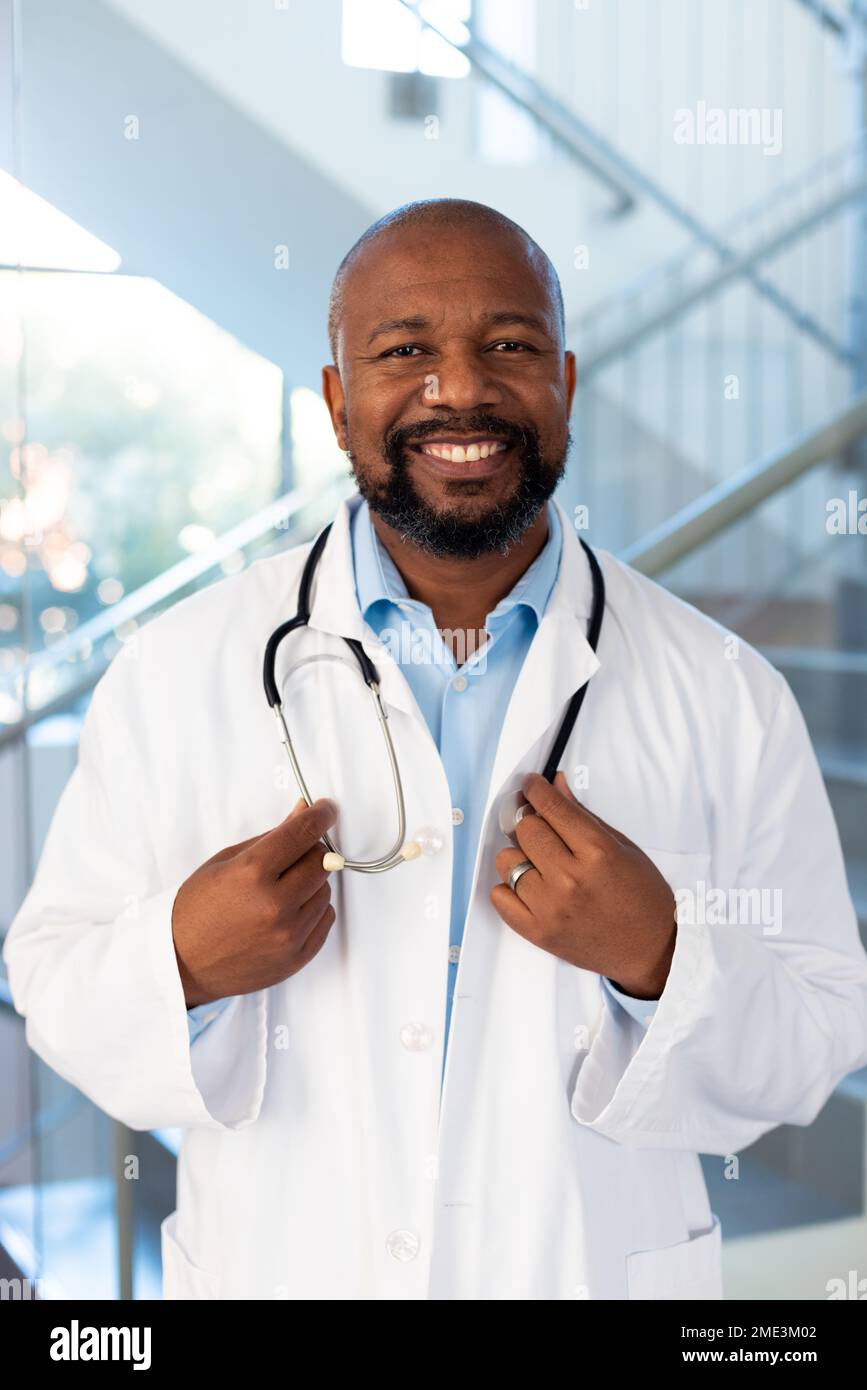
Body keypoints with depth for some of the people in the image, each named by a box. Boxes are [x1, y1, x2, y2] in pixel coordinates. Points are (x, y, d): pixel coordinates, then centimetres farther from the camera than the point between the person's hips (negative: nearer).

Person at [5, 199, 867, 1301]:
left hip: (597, 1266, 0)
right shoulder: (175, 671, -10)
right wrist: (181, 963, -24)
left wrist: (659, 960, -24)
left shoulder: (728, 695, -10)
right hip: (274, 1266, 0)